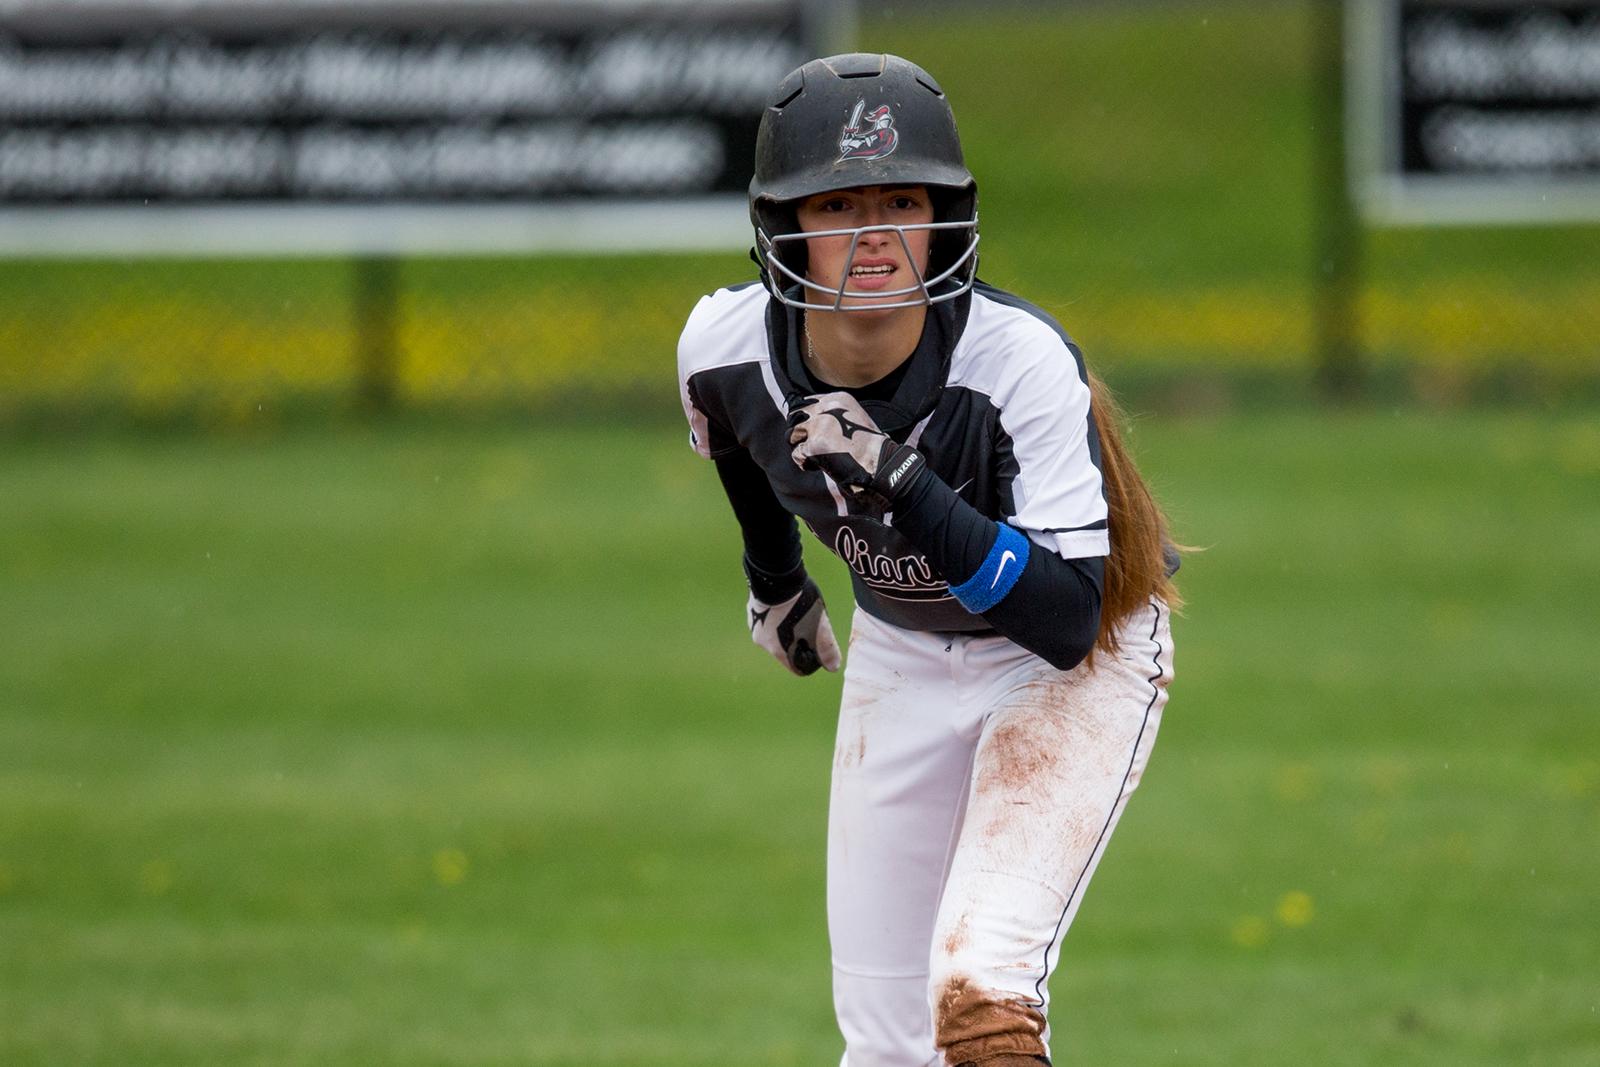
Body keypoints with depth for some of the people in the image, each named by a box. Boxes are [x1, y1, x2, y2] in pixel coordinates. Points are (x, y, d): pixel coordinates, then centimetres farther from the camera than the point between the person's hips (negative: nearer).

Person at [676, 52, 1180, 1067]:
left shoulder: (1023, 361, -33)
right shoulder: (727, 345, -19)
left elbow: (1067, 625, -37)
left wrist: (904, 487, -44)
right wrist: (775, 576, 21)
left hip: (1074, 672, -5)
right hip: (900, 658, 5)